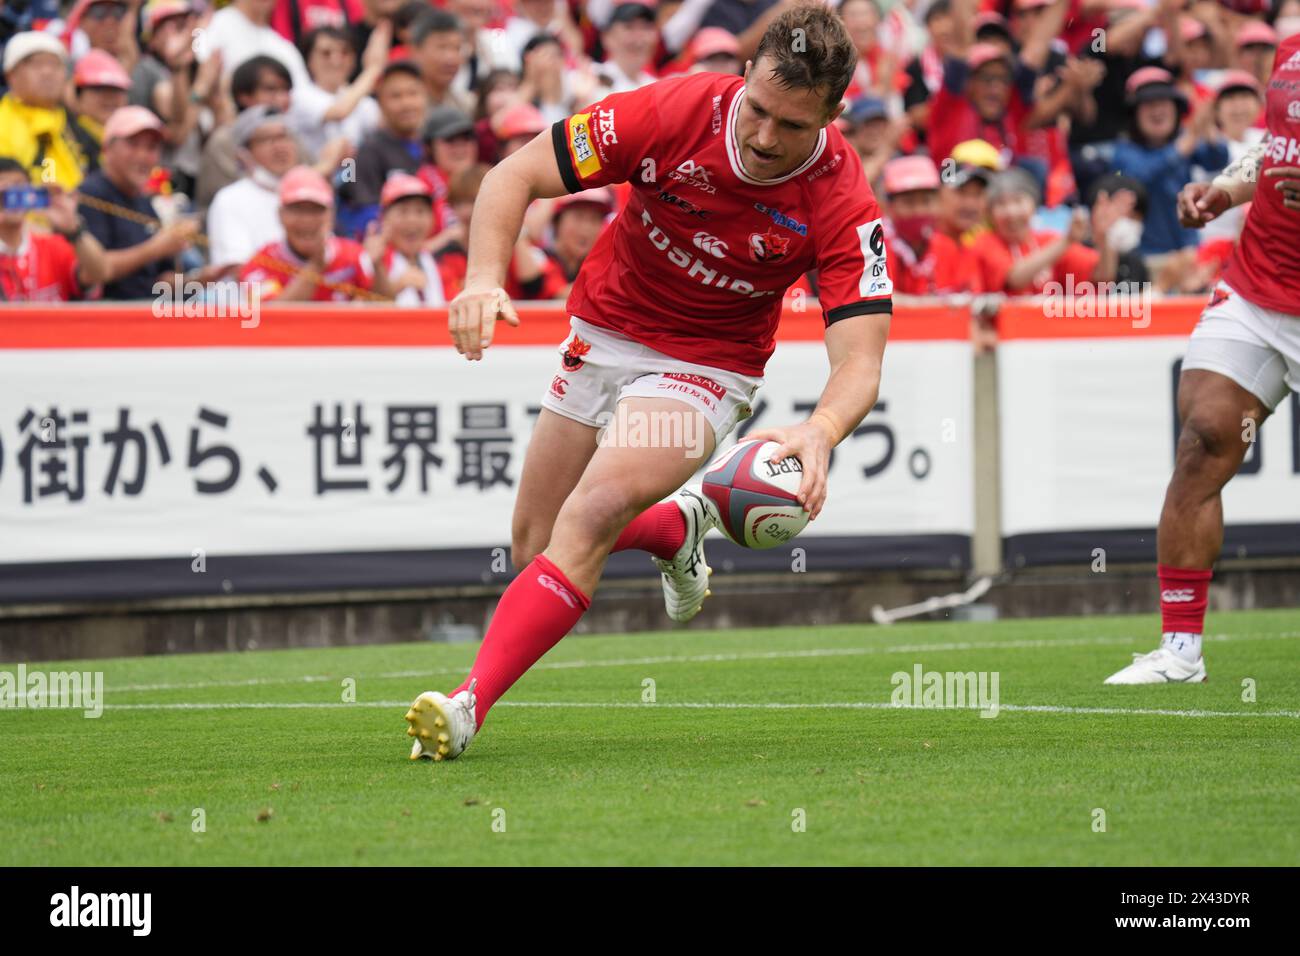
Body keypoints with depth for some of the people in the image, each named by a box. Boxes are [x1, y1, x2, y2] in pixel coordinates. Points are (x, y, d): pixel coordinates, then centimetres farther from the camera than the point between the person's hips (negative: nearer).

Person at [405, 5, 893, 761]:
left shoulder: (845, 209, -26)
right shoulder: (678, 112, -24)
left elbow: (860, 363, -31)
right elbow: (515, 176, -17)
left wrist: (820, 433, -54)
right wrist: (486, 277, -36)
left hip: (707, 363, -3)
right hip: (605, 331, 3)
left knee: (589, 515, -27)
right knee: (535, 548, 11)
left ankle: (469, 705, -27)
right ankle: (677, 527, 43)